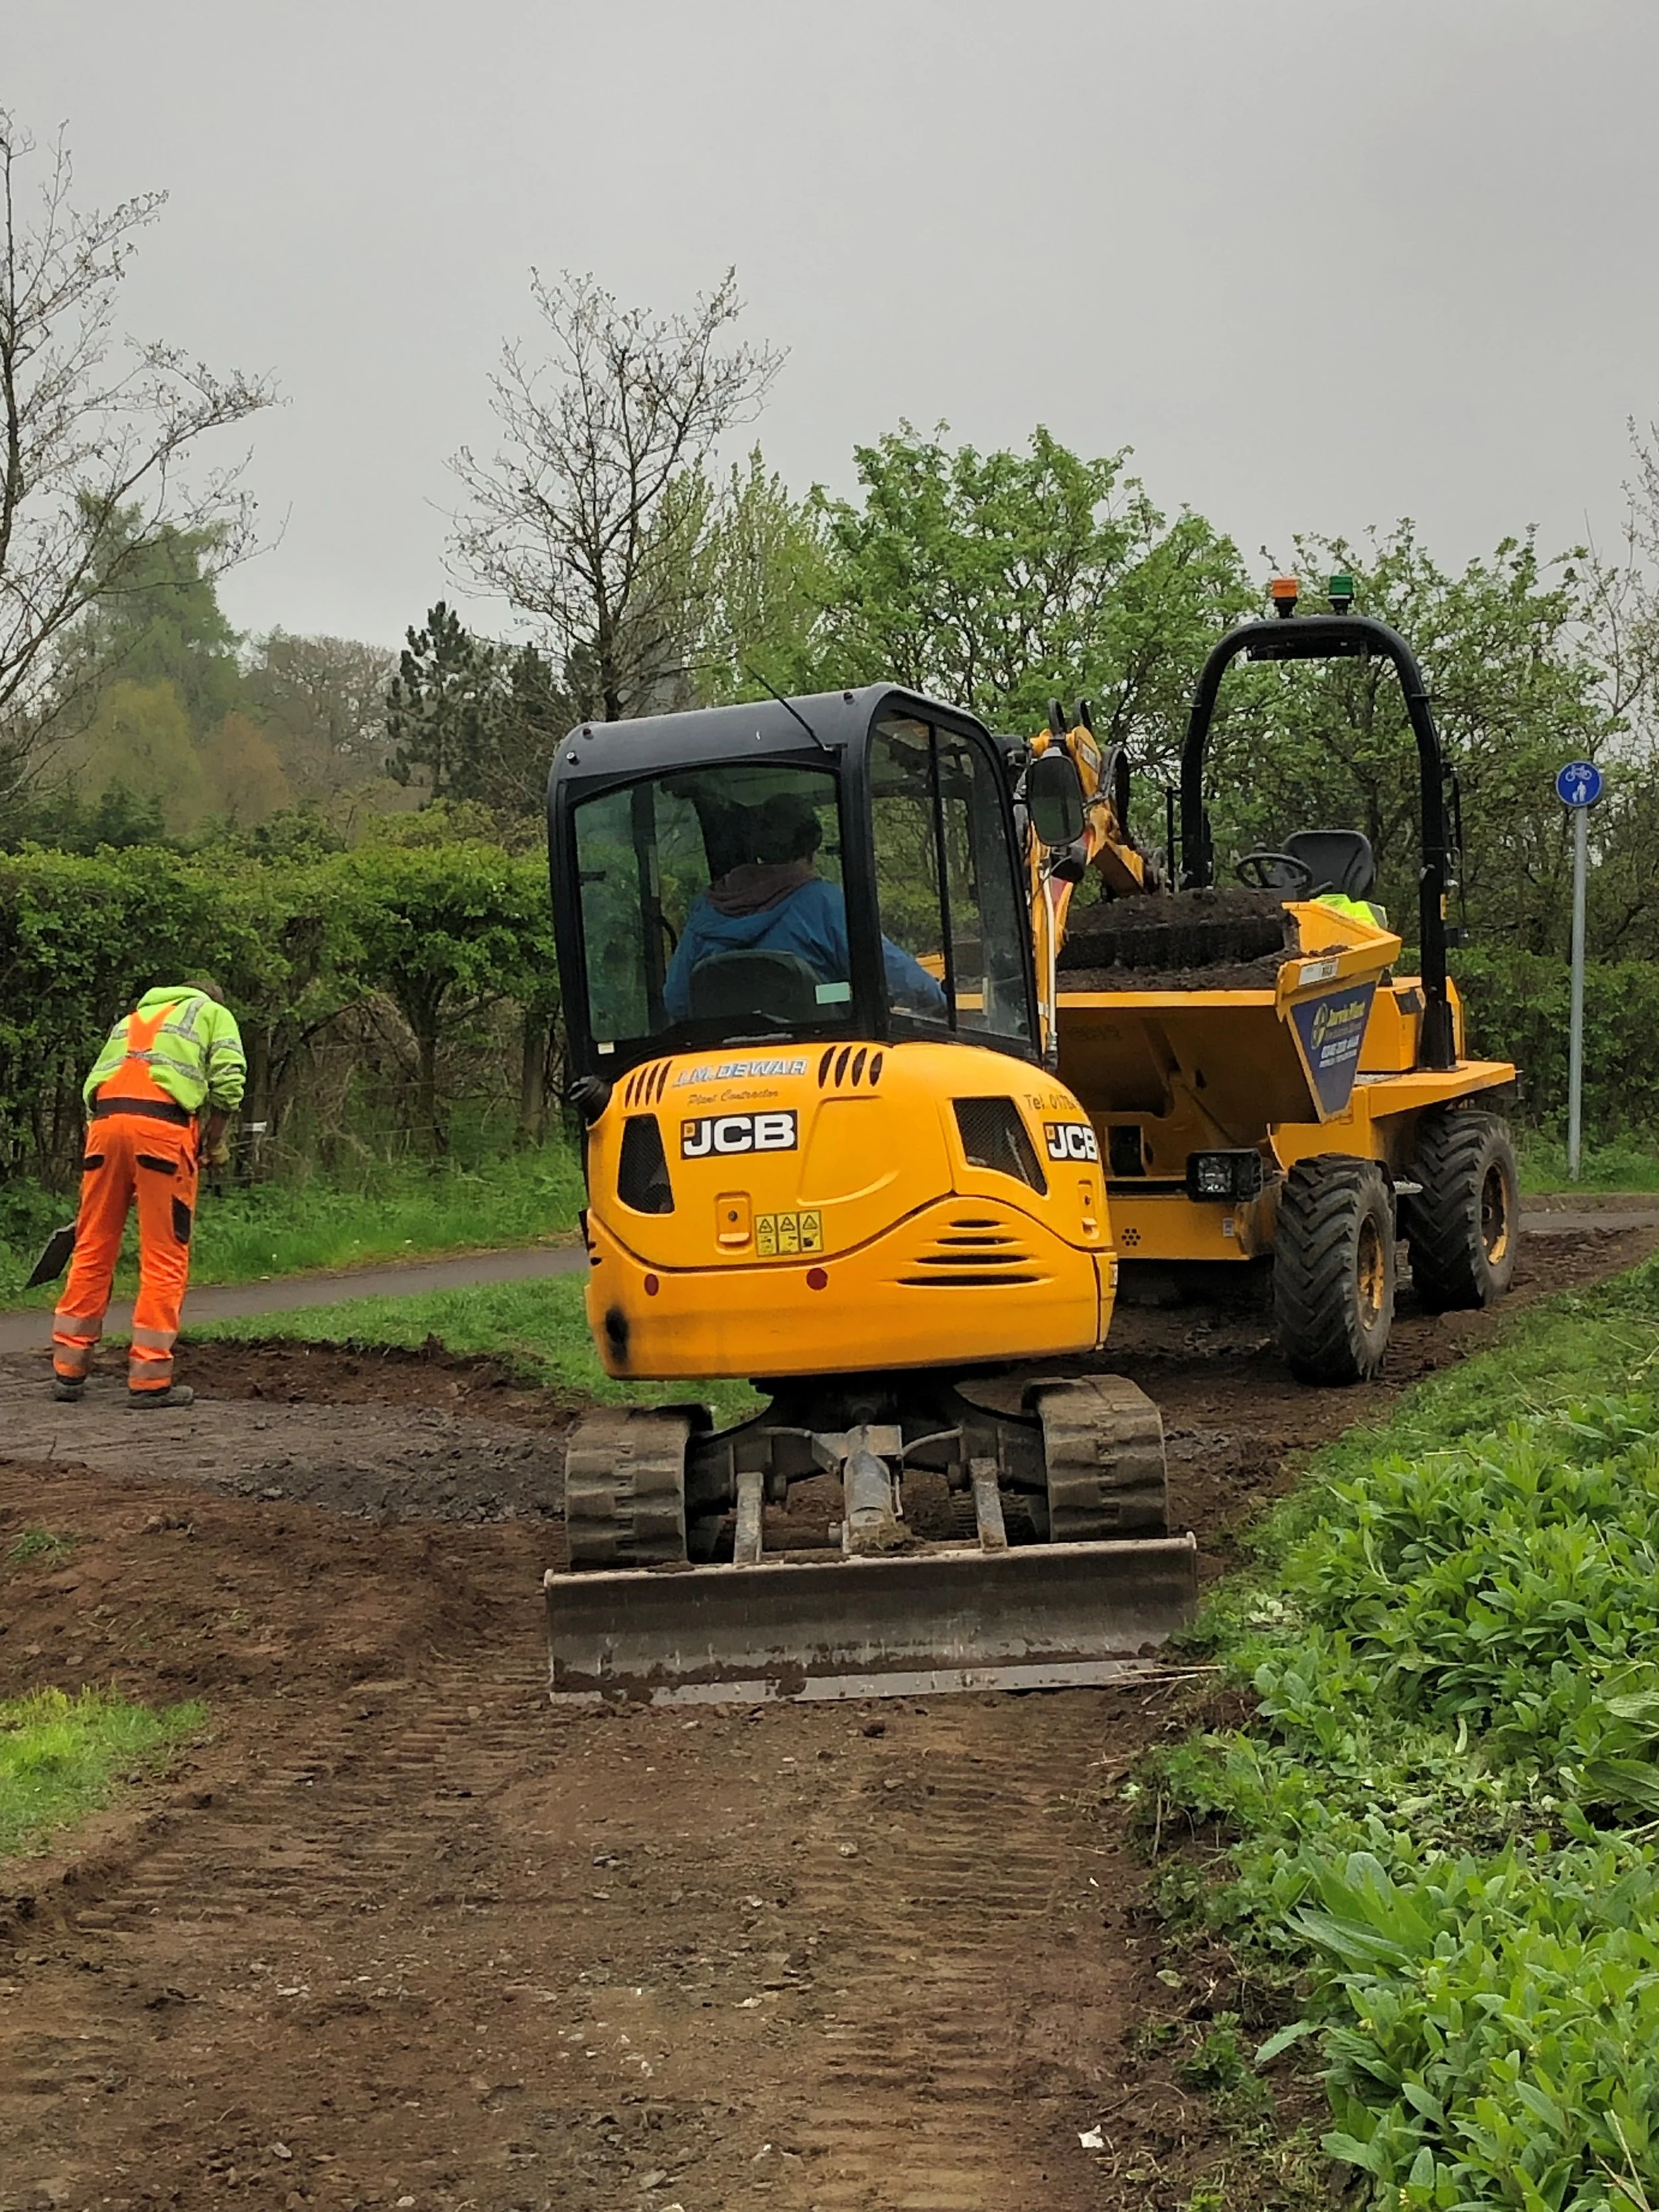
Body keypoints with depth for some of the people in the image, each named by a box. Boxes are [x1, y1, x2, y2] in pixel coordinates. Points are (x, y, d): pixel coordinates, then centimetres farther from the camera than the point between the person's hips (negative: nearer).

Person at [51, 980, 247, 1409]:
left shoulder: (131, 1019, 35)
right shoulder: (214, 1013, 20)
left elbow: (93, 1086, 26)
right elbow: (228, 1081, 2)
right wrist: (215, 1142, 12)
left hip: (105, 1120, 5)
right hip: (163, 1125, -5)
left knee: (92, 1250, 11)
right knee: (165, 1258, 0)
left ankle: (68, 1370, 15)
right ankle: (149, 1379, -2)